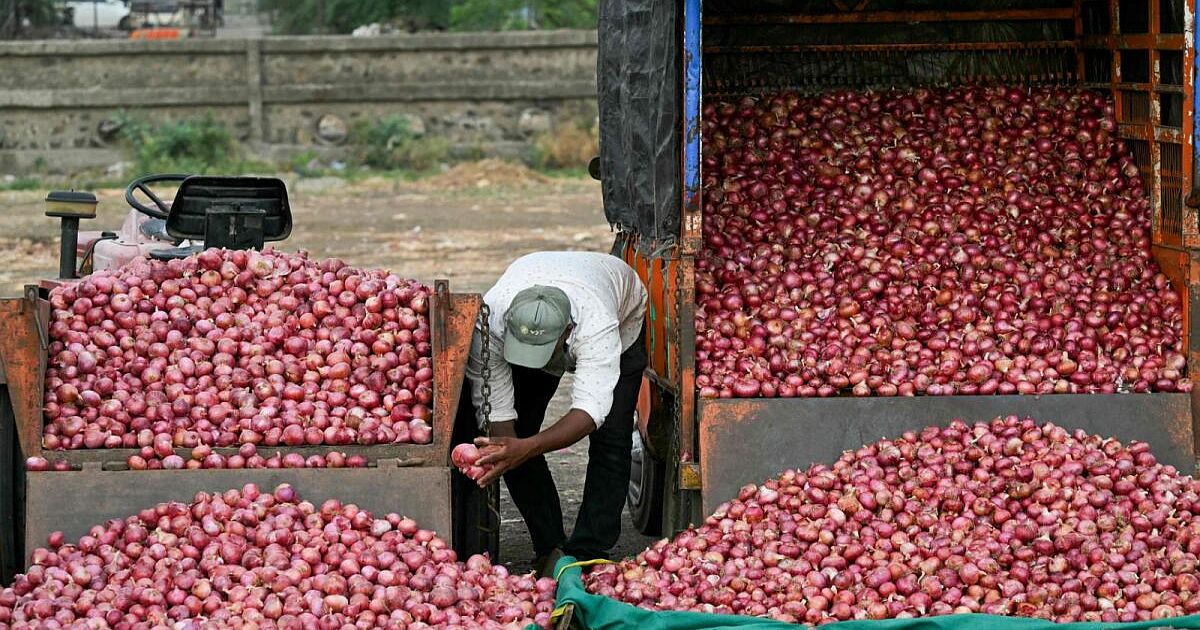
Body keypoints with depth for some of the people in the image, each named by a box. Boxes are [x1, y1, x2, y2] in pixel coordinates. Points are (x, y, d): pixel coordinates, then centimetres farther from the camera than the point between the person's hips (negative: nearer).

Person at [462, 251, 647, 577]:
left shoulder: (596, 323, -51)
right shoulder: (490, 318, -43)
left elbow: (591, 409, -56)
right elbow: (495, 407, -36)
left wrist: (526, 448, -70)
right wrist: (505, 454, -55)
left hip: (624, 322, -3)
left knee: (610, 439, -17)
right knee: (515, 431, -10)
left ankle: (587, 555, -12)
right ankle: (551, 550, -2)